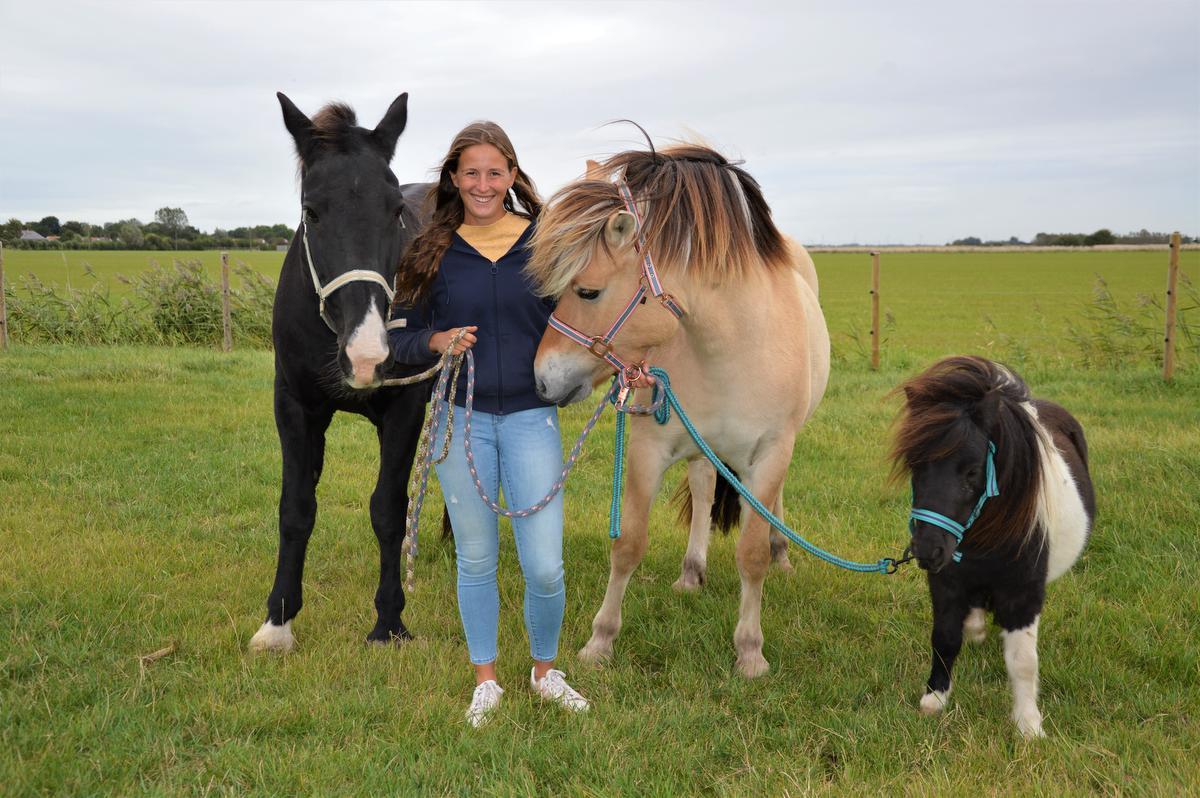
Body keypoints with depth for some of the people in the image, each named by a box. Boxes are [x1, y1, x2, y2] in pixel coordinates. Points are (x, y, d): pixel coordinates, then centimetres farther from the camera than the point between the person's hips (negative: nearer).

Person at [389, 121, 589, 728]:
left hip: (531, 417, -1)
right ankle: (485, 682, 31)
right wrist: (436, 340, -17)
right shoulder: (433, 251, 1)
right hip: (461, 421, 1)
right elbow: (400, 335, 3)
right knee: (475, 560, 12)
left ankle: (545, 672, 26)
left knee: (545, 567, -2)